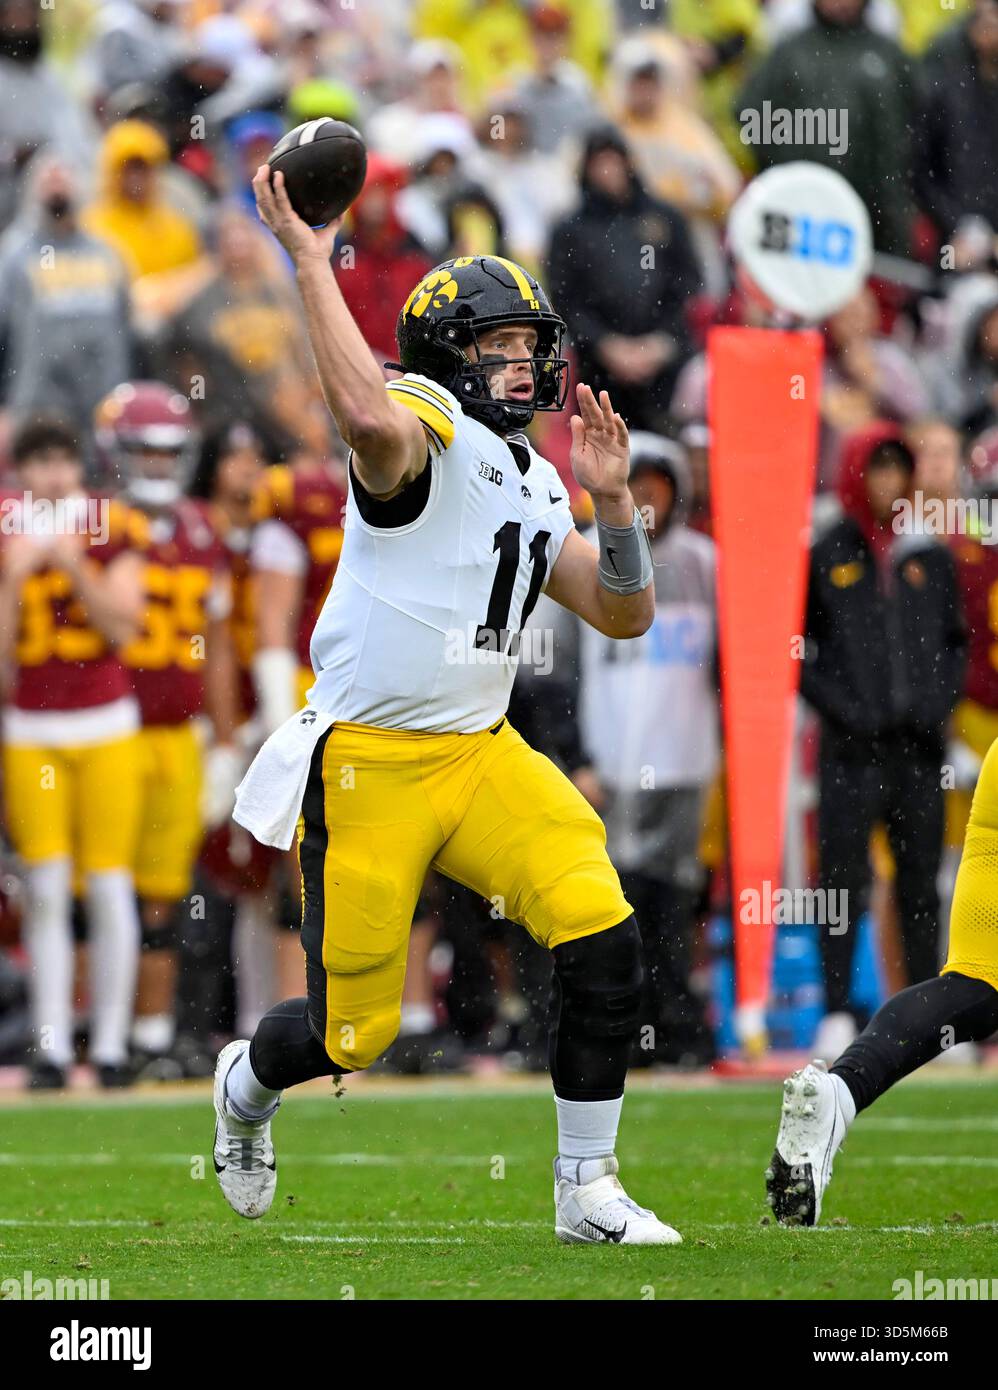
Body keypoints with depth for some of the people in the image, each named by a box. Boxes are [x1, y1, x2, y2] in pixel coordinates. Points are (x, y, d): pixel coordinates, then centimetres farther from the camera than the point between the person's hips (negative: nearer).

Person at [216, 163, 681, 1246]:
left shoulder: (532, 486, 12)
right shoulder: (423, 427, -13)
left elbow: (622, 615, 12)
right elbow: (365, 416, -39)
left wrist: (611, 500, -4)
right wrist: (311, 262, -35)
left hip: (480, 753, 7)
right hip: (370, 763, -7)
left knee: (601, 935, -15)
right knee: (353, 1031, 1)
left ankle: (587, 1190, -3)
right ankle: (247, 1082, 39)